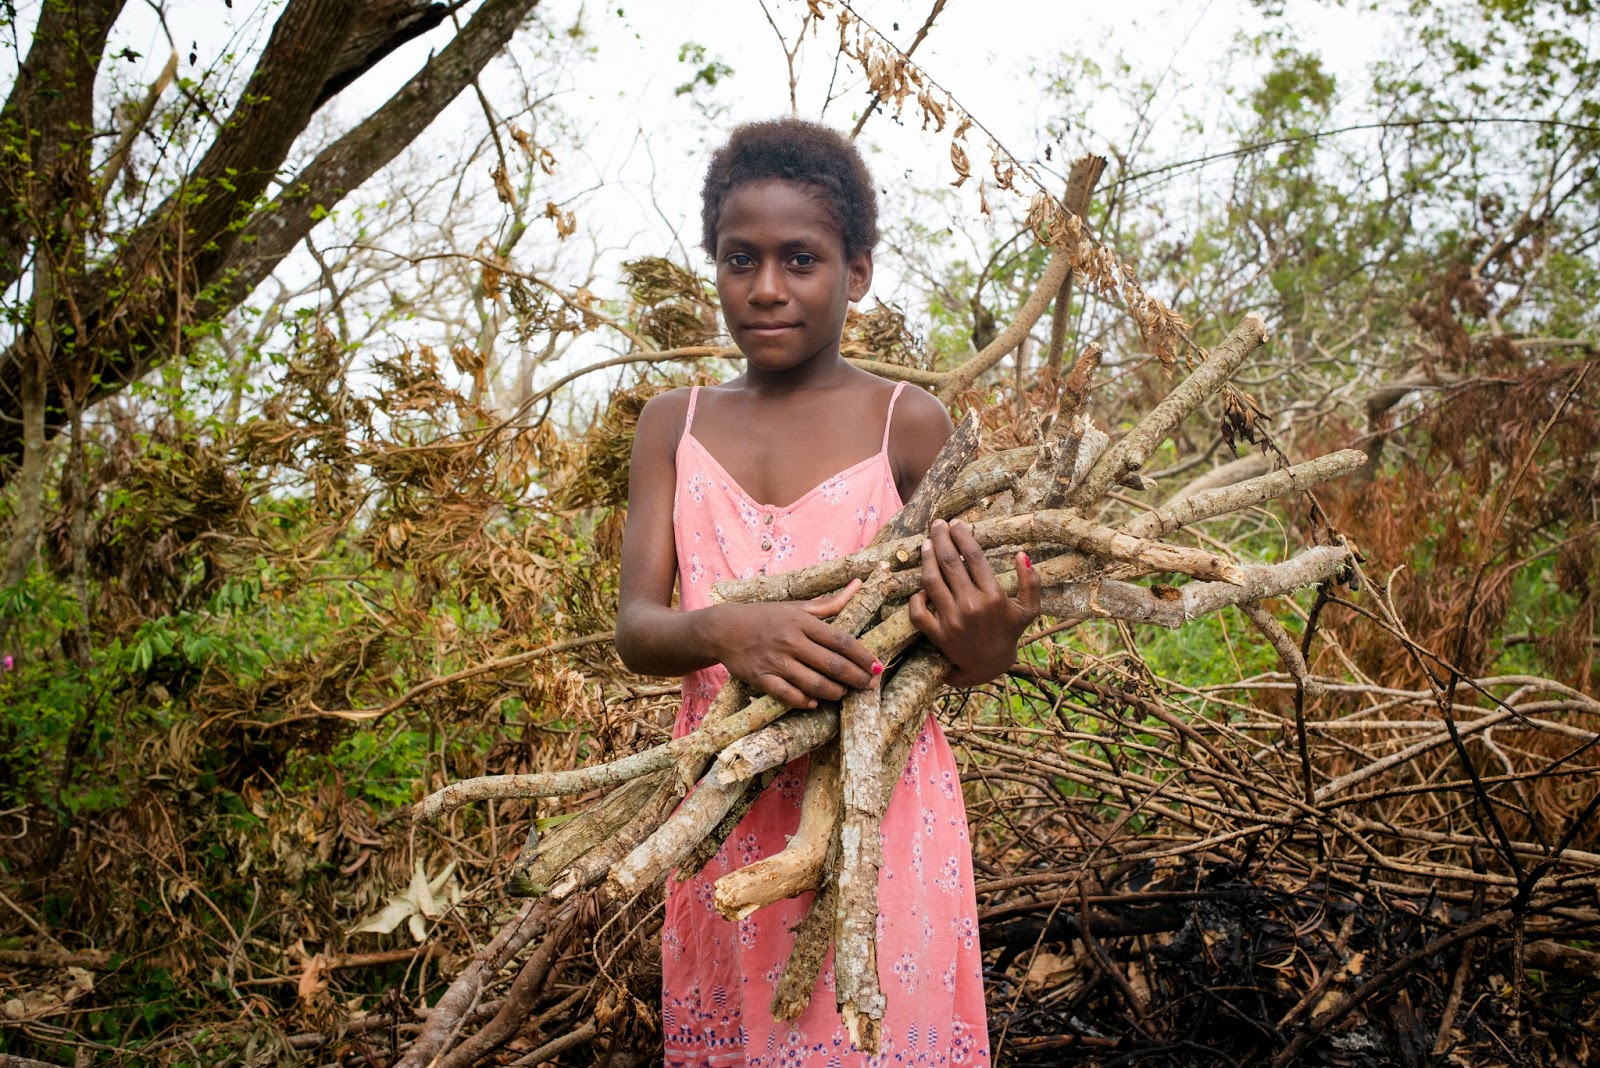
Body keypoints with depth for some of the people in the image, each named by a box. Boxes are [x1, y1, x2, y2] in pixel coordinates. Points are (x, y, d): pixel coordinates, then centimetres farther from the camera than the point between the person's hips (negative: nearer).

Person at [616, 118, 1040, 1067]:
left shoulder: (907, 425, -4)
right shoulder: (675, 426, 5)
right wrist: (723, 633, -26)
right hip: (722, 808, 3)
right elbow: (635, 628, -4)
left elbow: (954, 645, -2)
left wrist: (984, 650, -27)